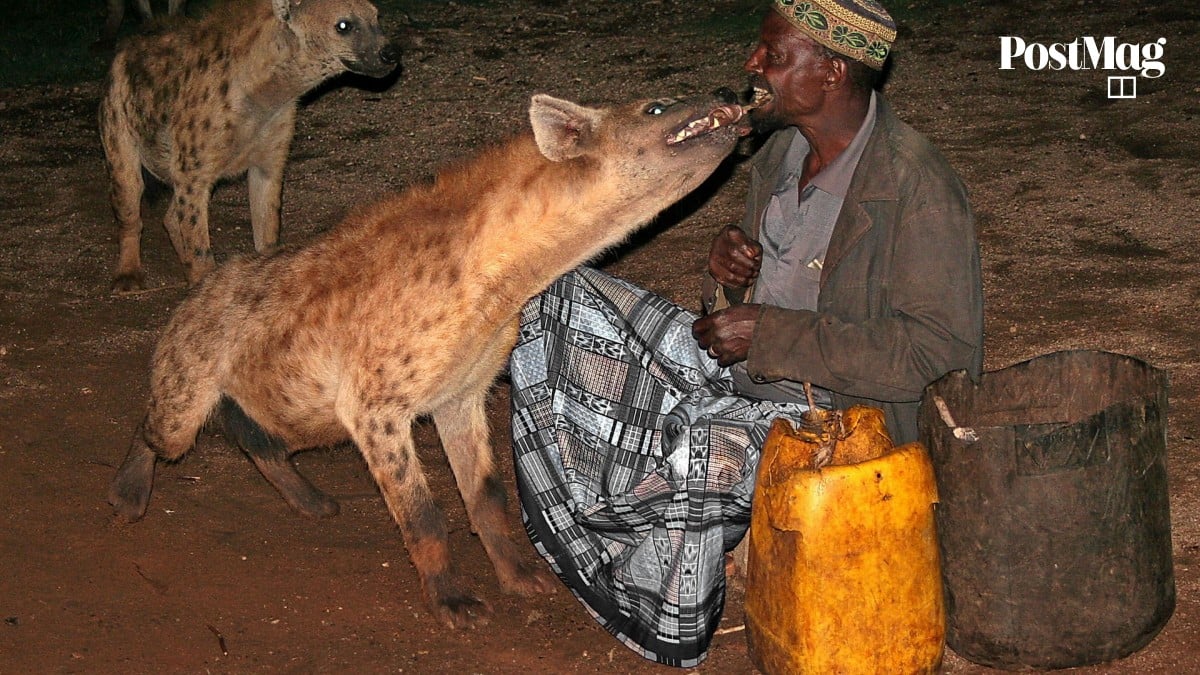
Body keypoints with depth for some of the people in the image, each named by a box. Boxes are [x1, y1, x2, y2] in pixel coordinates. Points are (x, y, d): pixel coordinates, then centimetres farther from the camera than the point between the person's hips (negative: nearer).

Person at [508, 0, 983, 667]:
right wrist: (730, 270, -8)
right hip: (751, 382, 8)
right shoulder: (782, 152, 6)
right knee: (566, 305, -3)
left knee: (683, 454, -32)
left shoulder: (918, 188, -20)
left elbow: (939, 351, -26)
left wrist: (772, 335, -26)